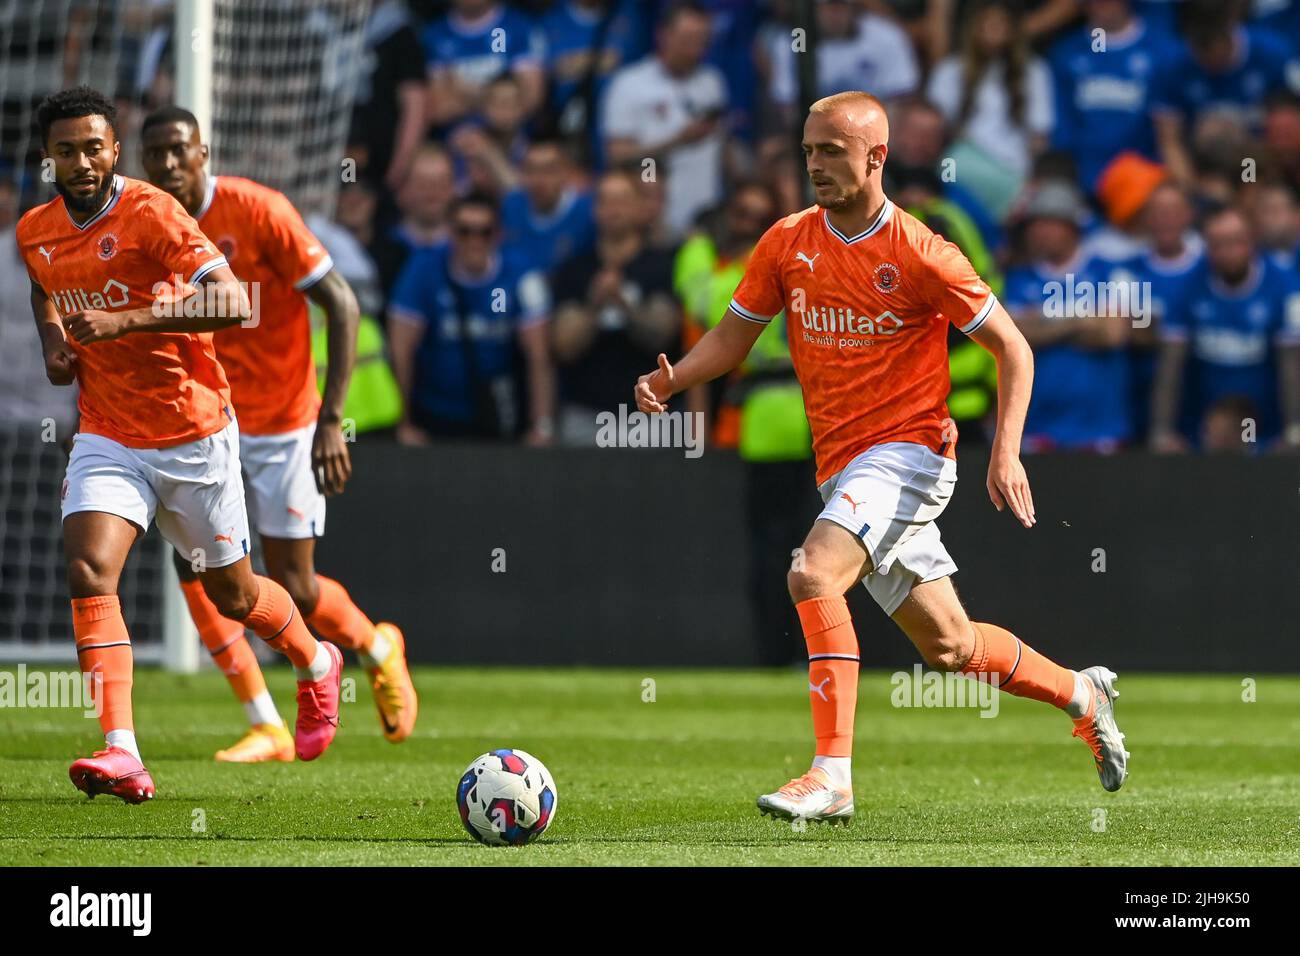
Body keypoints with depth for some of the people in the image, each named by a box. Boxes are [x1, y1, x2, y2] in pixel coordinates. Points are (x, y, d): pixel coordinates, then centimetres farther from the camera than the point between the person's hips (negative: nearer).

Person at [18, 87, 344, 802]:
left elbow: (233, 304, -28)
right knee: (88, 573, -21)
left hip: (194, 435, -4)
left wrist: (126, 321, -33)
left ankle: (316, 665, 44)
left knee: (231, 594, 11)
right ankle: (122, 756, -27)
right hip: (107, 439, 4)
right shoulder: (35, 233, 2)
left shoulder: (150, 213, -18)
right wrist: (53, 344, 7)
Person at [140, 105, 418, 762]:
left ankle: (377, 649, 32)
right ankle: (265, 727, -3)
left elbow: (341, 305, -15)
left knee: (293, 592, -2)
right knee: (193, 559, -14)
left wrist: (331, 421, -21)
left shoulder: (257, 211, -17)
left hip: (284, 423, -4)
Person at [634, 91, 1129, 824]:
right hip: (841, 462, 6)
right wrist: (673, 379, -10)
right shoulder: (788, 244, 3)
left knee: (813, 576, -28)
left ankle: (832, 777, -26)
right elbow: (734, 337, 11)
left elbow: (1013, 348, -6)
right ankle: (1081, 694, 39)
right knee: (946, 646, 14)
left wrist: (1007, 453, -16)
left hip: (906, 452, -6)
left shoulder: (919, 254, -13)